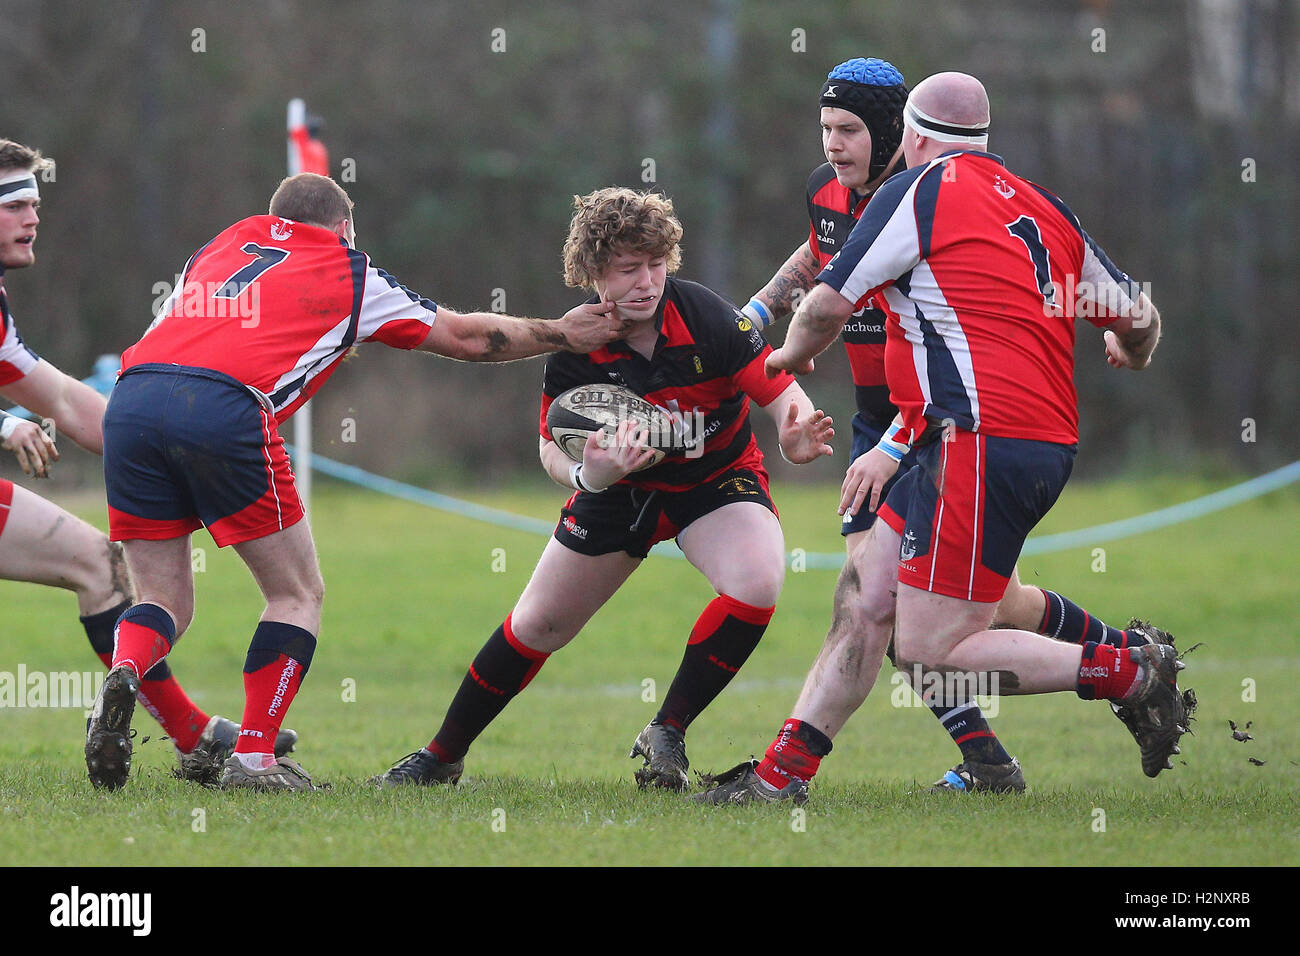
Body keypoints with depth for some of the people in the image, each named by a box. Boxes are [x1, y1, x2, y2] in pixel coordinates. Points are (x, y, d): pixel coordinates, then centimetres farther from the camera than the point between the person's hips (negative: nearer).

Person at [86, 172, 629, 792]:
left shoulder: (218, 247, 31)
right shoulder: (350, 274, 22)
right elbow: (466, 337, 30)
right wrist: (564, 335, 42)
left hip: (131, 397, 4)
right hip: (226, 410, -4)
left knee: (166, 601, 15)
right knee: (297, 594, 14)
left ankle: (122, 676, -16)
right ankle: (253, 758, 5)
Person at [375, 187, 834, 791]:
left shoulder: (707, 318, -27)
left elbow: (781, 389, -22)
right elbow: (552, 449, -14)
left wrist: (795, 438, -46)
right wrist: (587, 476, -38)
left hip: (719, 478, -1)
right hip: (623, 486, 1)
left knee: (756, 584, -30)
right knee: (540, 623, 5)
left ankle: (666, 735, -14)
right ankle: (441, 756, 24)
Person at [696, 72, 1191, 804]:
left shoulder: (918, 193, -5)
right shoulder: (1042, 208, 14)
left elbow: (828, 307, 0)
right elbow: (1139, 318, 20)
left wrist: (791, 354, 23)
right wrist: (1131, 352, 46)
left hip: (982, 443, -9)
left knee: (929, 652, -7)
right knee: (865, 597, 12)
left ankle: (1131, 675, -5)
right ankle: (783, 773, 13)